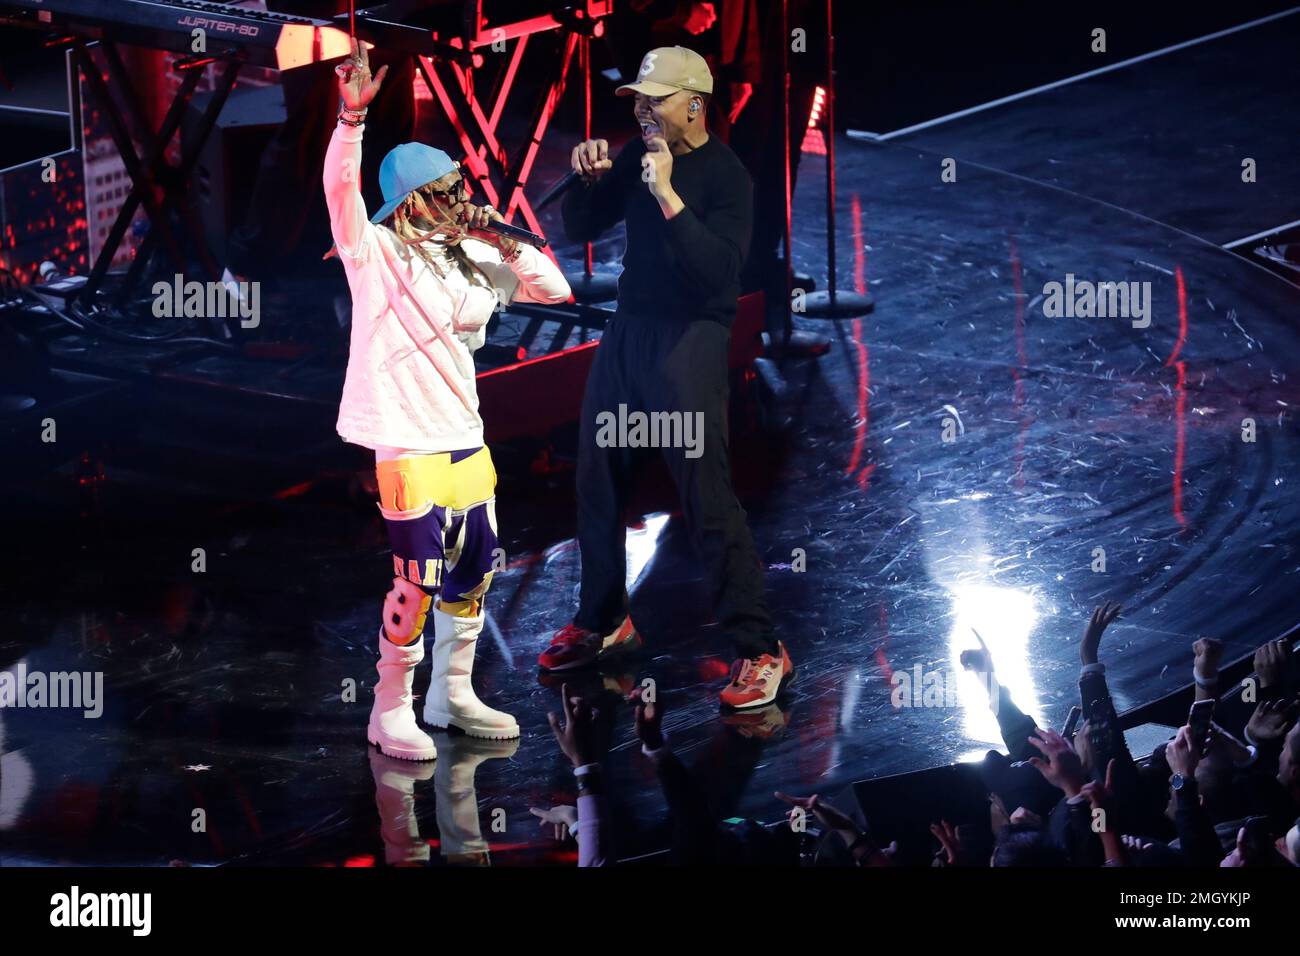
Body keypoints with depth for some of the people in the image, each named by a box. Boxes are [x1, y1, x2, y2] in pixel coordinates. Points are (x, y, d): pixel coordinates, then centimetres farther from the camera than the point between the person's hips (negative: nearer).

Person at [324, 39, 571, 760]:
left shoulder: (473, 260, 11)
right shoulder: (377, 252, -7)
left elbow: (554, 290, 12)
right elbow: (339, 189, -24)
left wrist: (505, 242, 0)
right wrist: (352, 116, -37)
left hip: (465, 436, 7)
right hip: (408, 442, -7)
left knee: (473, 570, 13)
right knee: (418, 579, -11)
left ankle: (451, 694, 29)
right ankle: (390, 712, 1)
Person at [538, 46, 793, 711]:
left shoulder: (725, 176, -12)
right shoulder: (638, 157, 7)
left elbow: (719, 270, -24)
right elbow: (579, 230, 13)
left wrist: (667, 195, -29)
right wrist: (587, 178, -6)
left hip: (688, 339, -7)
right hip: (627, 330, 7)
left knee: (705, 494, -11)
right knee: (598, 481, 12)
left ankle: (759, 650, -8)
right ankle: (601, 623, 29)